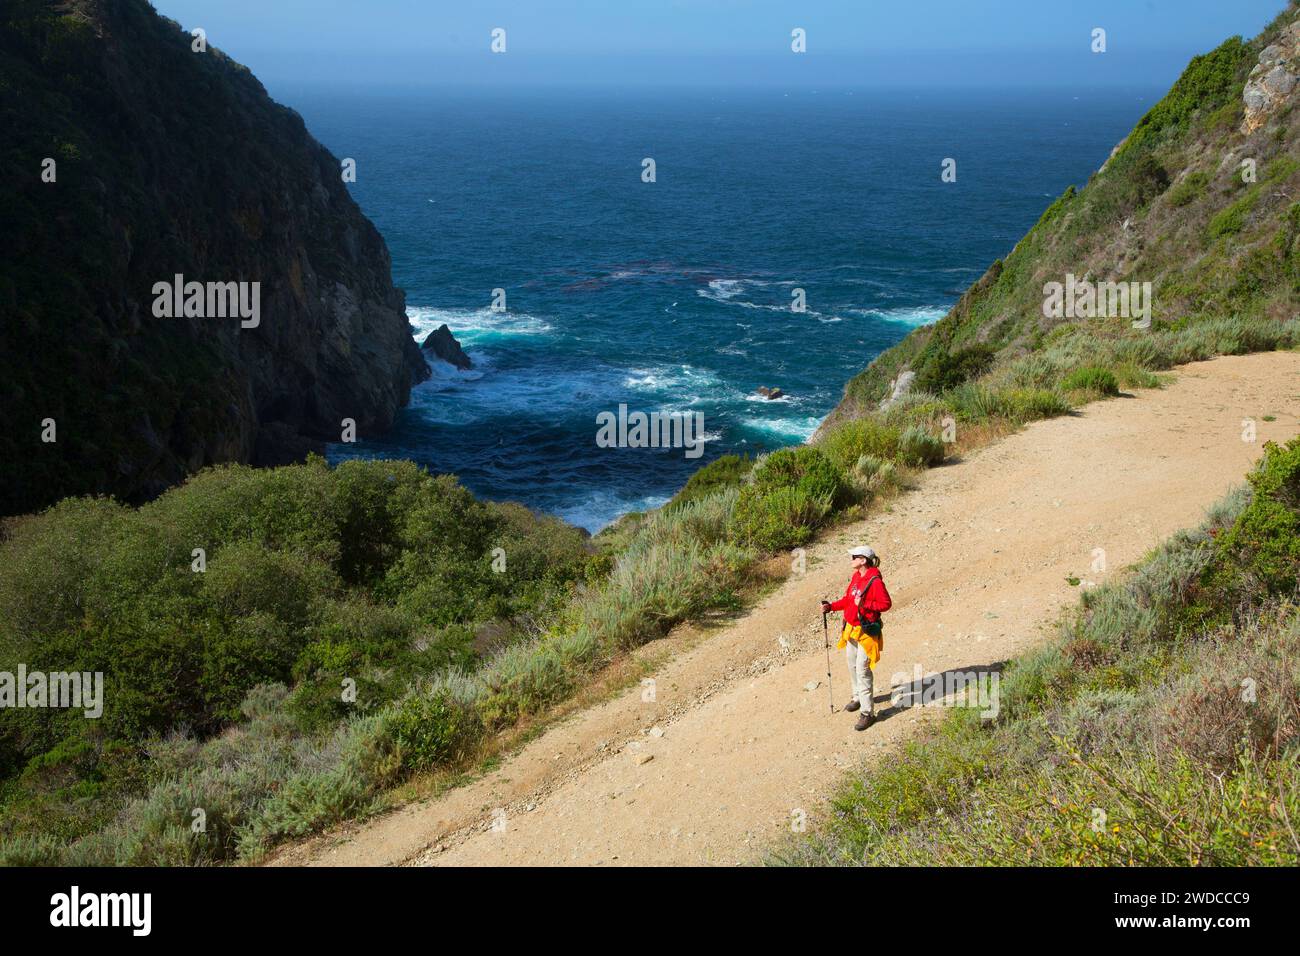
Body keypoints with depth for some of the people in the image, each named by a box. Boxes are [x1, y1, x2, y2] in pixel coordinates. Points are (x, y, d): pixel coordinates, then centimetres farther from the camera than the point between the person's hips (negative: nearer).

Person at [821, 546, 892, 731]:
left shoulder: (875, 581, -19)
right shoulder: (855, 577, 7)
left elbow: (886, 603, -19)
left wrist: (865, 604, -28)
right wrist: (831, 606, 4)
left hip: (866, 631, -9)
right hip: (851, 628, 9)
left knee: (862, 670, -9)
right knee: (852, 665, 20)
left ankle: (867, 713, -5)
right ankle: (858, 698, 40)